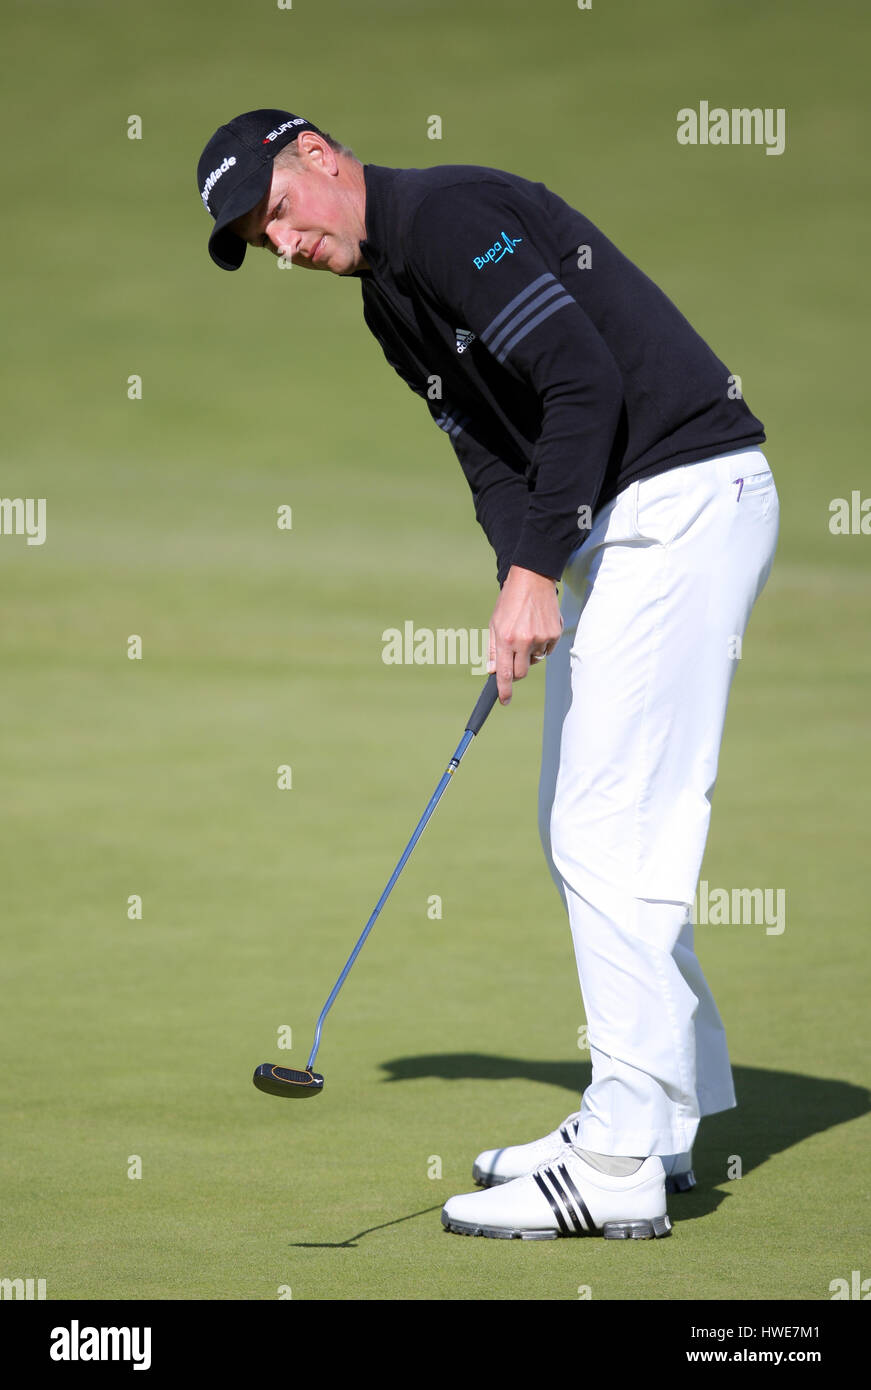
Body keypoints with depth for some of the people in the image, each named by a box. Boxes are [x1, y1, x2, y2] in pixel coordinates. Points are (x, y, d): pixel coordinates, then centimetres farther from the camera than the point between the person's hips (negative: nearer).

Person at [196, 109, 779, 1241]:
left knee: (614, 831, -11)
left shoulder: (447, 214, -14)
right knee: (583, 827, 15)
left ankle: (619, 1168, -10)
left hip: (683, 499, -10)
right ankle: (657, 1123, 23)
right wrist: (523, 580, -5)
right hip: (610, 526, 10)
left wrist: (536, 570, -20)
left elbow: (586, 382, -22)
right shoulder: (391, 301, 17)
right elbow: (494, 453, 13)